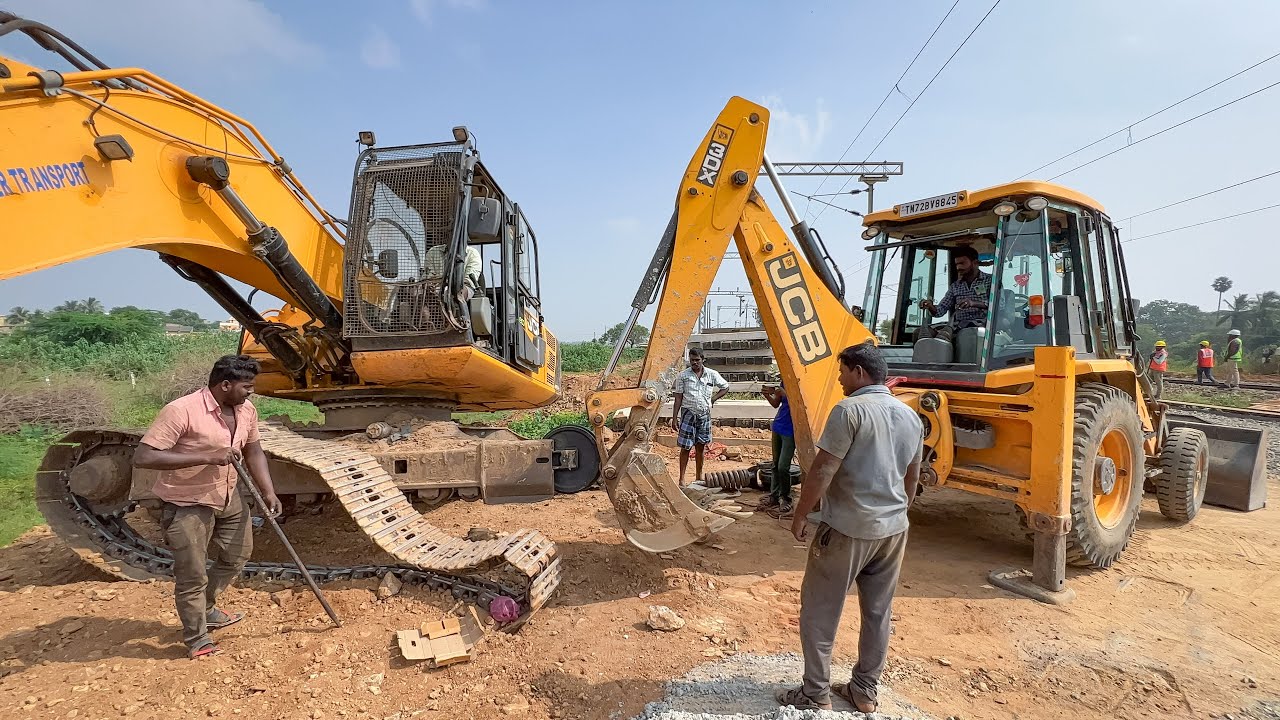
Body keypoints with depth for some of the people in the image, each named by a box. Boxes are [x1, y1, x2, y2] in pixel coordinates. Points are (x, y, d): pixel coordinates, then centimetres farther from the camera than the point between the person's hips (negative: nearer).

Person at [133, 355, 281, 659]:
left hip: (228, 496, 7)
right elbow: (142, 457, -29)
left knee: (237, 555, 22)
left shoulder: (246, 410, -5)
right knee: (192, 577, 5)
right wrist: (206, 456, -35)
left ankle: (205, 609, 45)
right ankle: (197, 640, 26)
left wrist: (268, 492, -2)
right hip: (187, 504, -7)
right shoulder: (181, 411, -27)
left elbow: (253, 451, 8)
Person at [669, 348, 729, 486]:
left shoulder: (712, 374, 3)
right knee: (685, 447, -2)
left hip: (704, 414, 2)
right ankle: (682, 478, 4)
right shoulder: (683, 375, -2)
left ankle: (699, 476, 23)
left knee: (700, 446, 11)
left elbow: (725, 387, 15)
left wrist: (713, 399, 2)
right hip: (688, 414, -2)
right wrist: (674, 418, -5)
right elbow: (678, 398, -1)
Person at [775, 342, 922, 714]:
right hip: (893, 529, 7)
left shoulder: (850, 410, -16)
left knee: (820, 612, 6)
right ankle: (865, 691, 28)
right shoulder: (910, 416, 7)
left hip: (847, 528, -7)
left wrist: (800, 516, -9)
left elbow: (822, 472, -19)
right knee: (878, 614, 16)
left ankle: (816, 694, 15)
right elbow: (912, 478, 16)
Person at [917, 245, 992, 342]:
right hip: (958, 326, 4)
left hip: (982, 324, -3)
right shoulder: (955, 286, 22)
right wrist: (931, 307, -14)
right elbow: (941, 309, 12)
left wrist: (974, 303, -25)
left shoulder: (990, 281, 9)